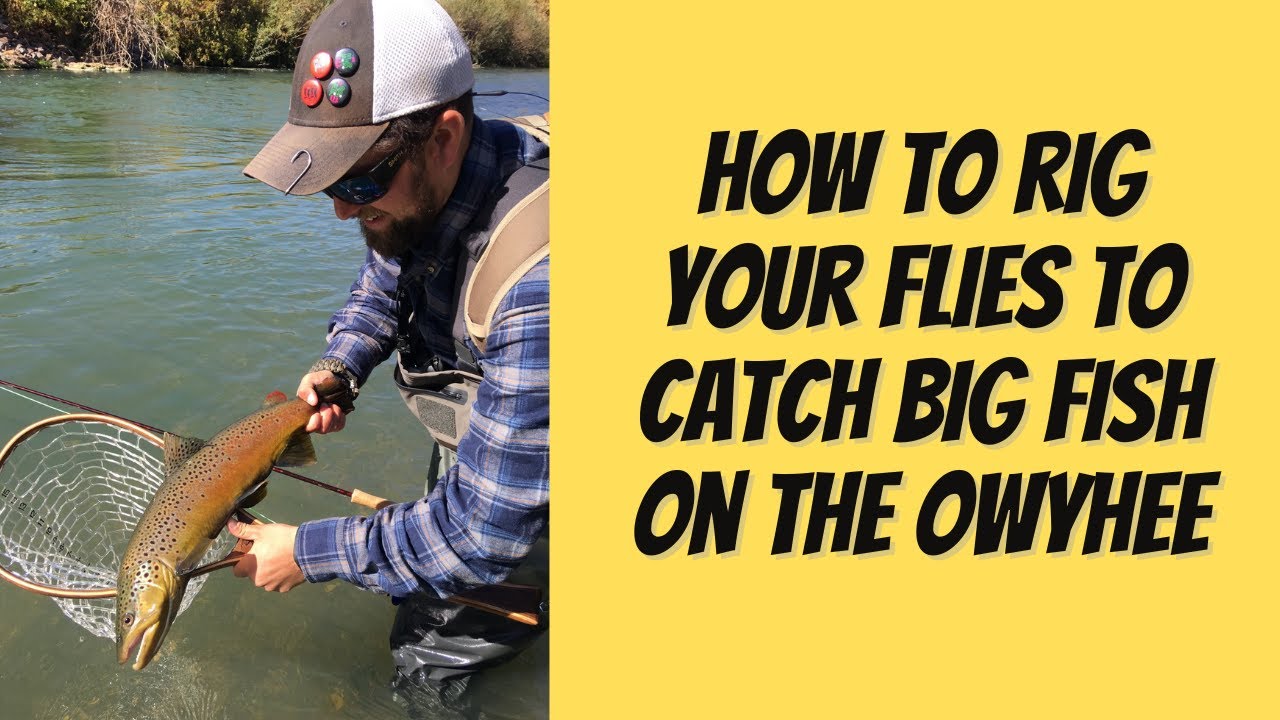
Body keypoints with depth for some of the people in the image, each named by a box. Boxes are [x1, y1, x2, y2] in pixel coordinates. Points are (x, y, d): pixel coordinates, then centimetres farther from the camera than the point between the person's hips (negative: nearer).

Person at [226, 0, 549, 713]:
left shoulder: (538, 280, -43)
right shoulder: (422, 183, -14)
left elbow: (485, 532, -35)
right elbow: (382, 281, 10)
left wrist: (309, 553, -22)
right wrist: (338, 365, -10)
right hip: (474, 445, 8)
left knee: (426, 660, 5)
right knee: (412, 595, 27)